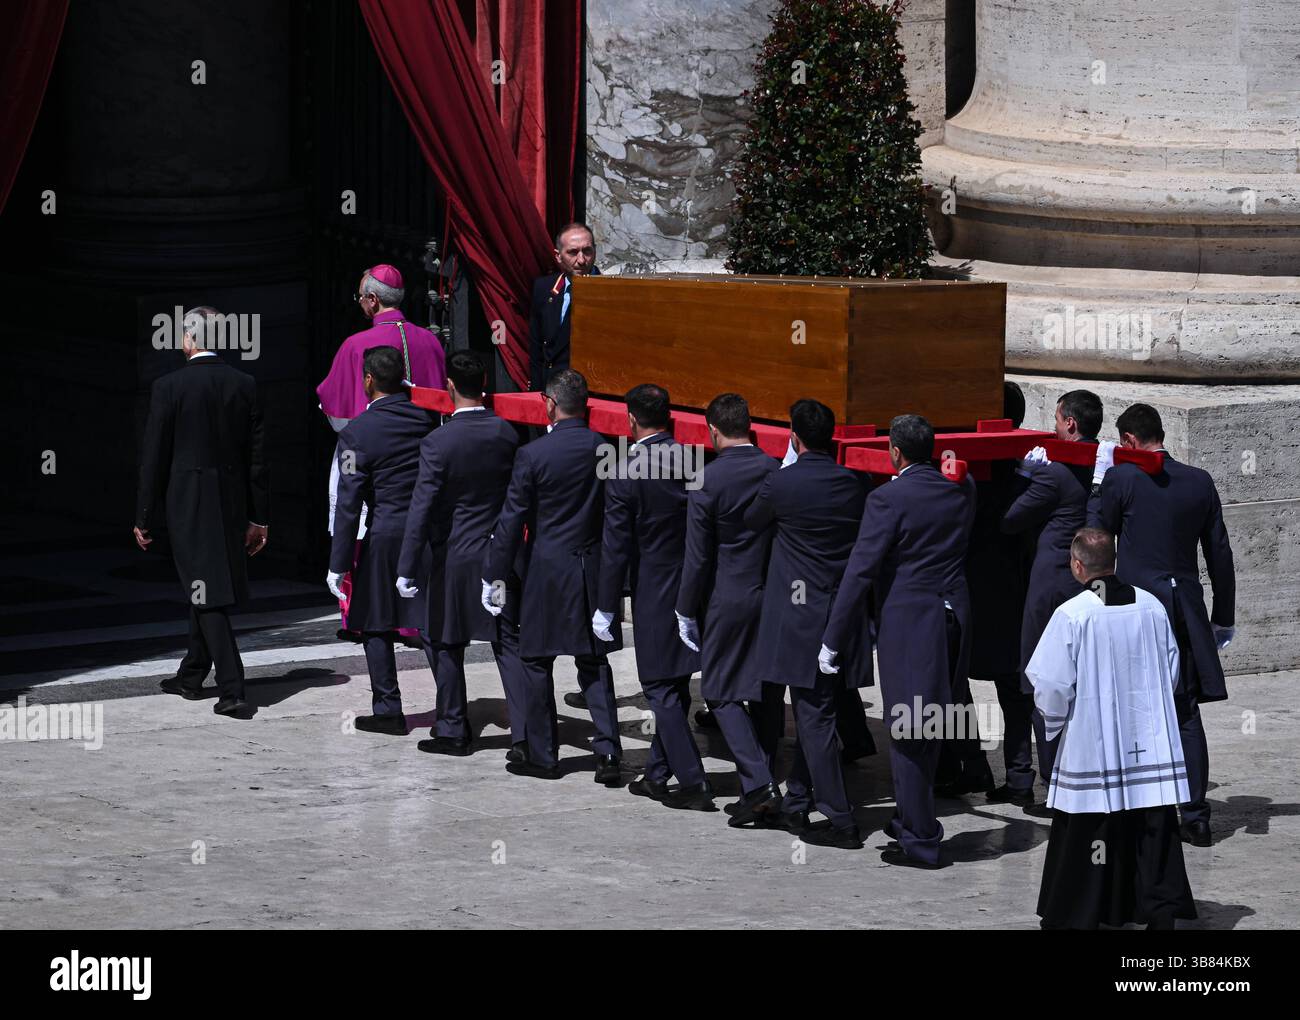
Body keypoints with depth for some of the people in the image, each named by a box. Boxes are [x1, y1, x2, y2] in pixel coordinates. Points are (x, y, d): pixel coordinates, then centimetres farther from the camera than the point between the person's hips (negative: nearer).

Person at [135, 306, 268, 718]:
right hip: (232, 504, 5)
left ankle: (232, 691, -12)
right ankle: (191, 676, 33)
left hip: (187, 502, -5)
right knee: (209, 590, 19)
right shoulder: (244, 385, 1)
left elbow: (153, 457, -8)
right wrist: (258, 517, 11)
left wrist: (144, 518, 1)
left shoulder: (169, 387, -11)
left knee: (207, 595, -4)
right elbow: (256, 456, 4)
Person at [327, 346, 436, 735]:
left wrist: (339, 564, -8)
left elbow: (349, 504, -11)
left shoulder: (357, 433, -11)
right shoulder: (426, 420, 1)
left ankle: (387, 710, 10)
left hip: (385, 536, -4)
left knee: (375, 626, 9)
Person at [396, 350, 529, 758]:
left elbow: (422, 509, -17)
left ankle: (452, 730, 20)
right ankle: (525, 733, 0)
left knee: (446, 646, 12)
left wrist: (406, 571, -15)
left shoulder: (438, 442, -16)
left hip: (454, 557, -4)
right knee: (509, 644, 7)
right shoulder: (506, 434, -3)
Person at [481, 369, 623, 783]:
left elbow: (511, 520, -10)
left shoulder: (532, 454, -13)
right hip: (594, 568, 4)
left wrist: (493, 576, -3)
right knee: (594, 664, 10)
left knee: (537, 662, 9)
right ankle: (608, 751, -2)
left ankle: (543, 755, 14)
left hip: (545, 570, -4)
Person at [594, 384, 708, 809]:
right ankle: (658, 775, 27)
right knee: (674, 689, 16)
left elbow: (616, 547, -12)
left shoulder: (625, 474, -15)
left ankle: (693, 783, -2)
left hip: (654, 594, -5)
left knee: (661, 690, 2)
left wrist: (605, 608, -4)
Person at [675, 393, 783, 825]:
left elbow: (698, 557, -11)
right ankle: (760, 789, 22)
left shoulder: (707, 481, -14)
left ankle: (759, 785, -12)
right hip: (772, 595, 5)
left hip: (727, 599, -5)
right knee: (763, 692, 14)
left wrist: (686, 612, -2)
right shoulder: (775, 471, 0)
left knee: (723, 695, 2)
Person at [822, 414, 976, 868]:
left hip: (907, 624, -7)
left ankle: (920, 841, 0)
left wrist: (832, 641, -9)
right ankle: (913, 820, 30)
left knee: (907, 735, -1)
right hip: (955, 618, 7)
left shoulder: (888, 498, -13)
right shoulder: (961, 490, 5)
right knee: (928, 732, 18)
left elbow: (861, 571, -13)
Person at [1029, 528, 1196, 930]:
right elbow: (1171, 669, 10)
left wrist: (1054, 717, 9)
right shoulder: (1152, 607, 1)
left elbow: (1051, 686, -11)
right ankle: (1161, 909, 2)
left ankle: (1075, 916, 12)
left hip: (1091, 747, -4)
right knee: (1153, 831, 6)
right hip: (1150, 745, 4)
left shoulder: (1070, 615, -14)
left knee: (1087, 829, 5)